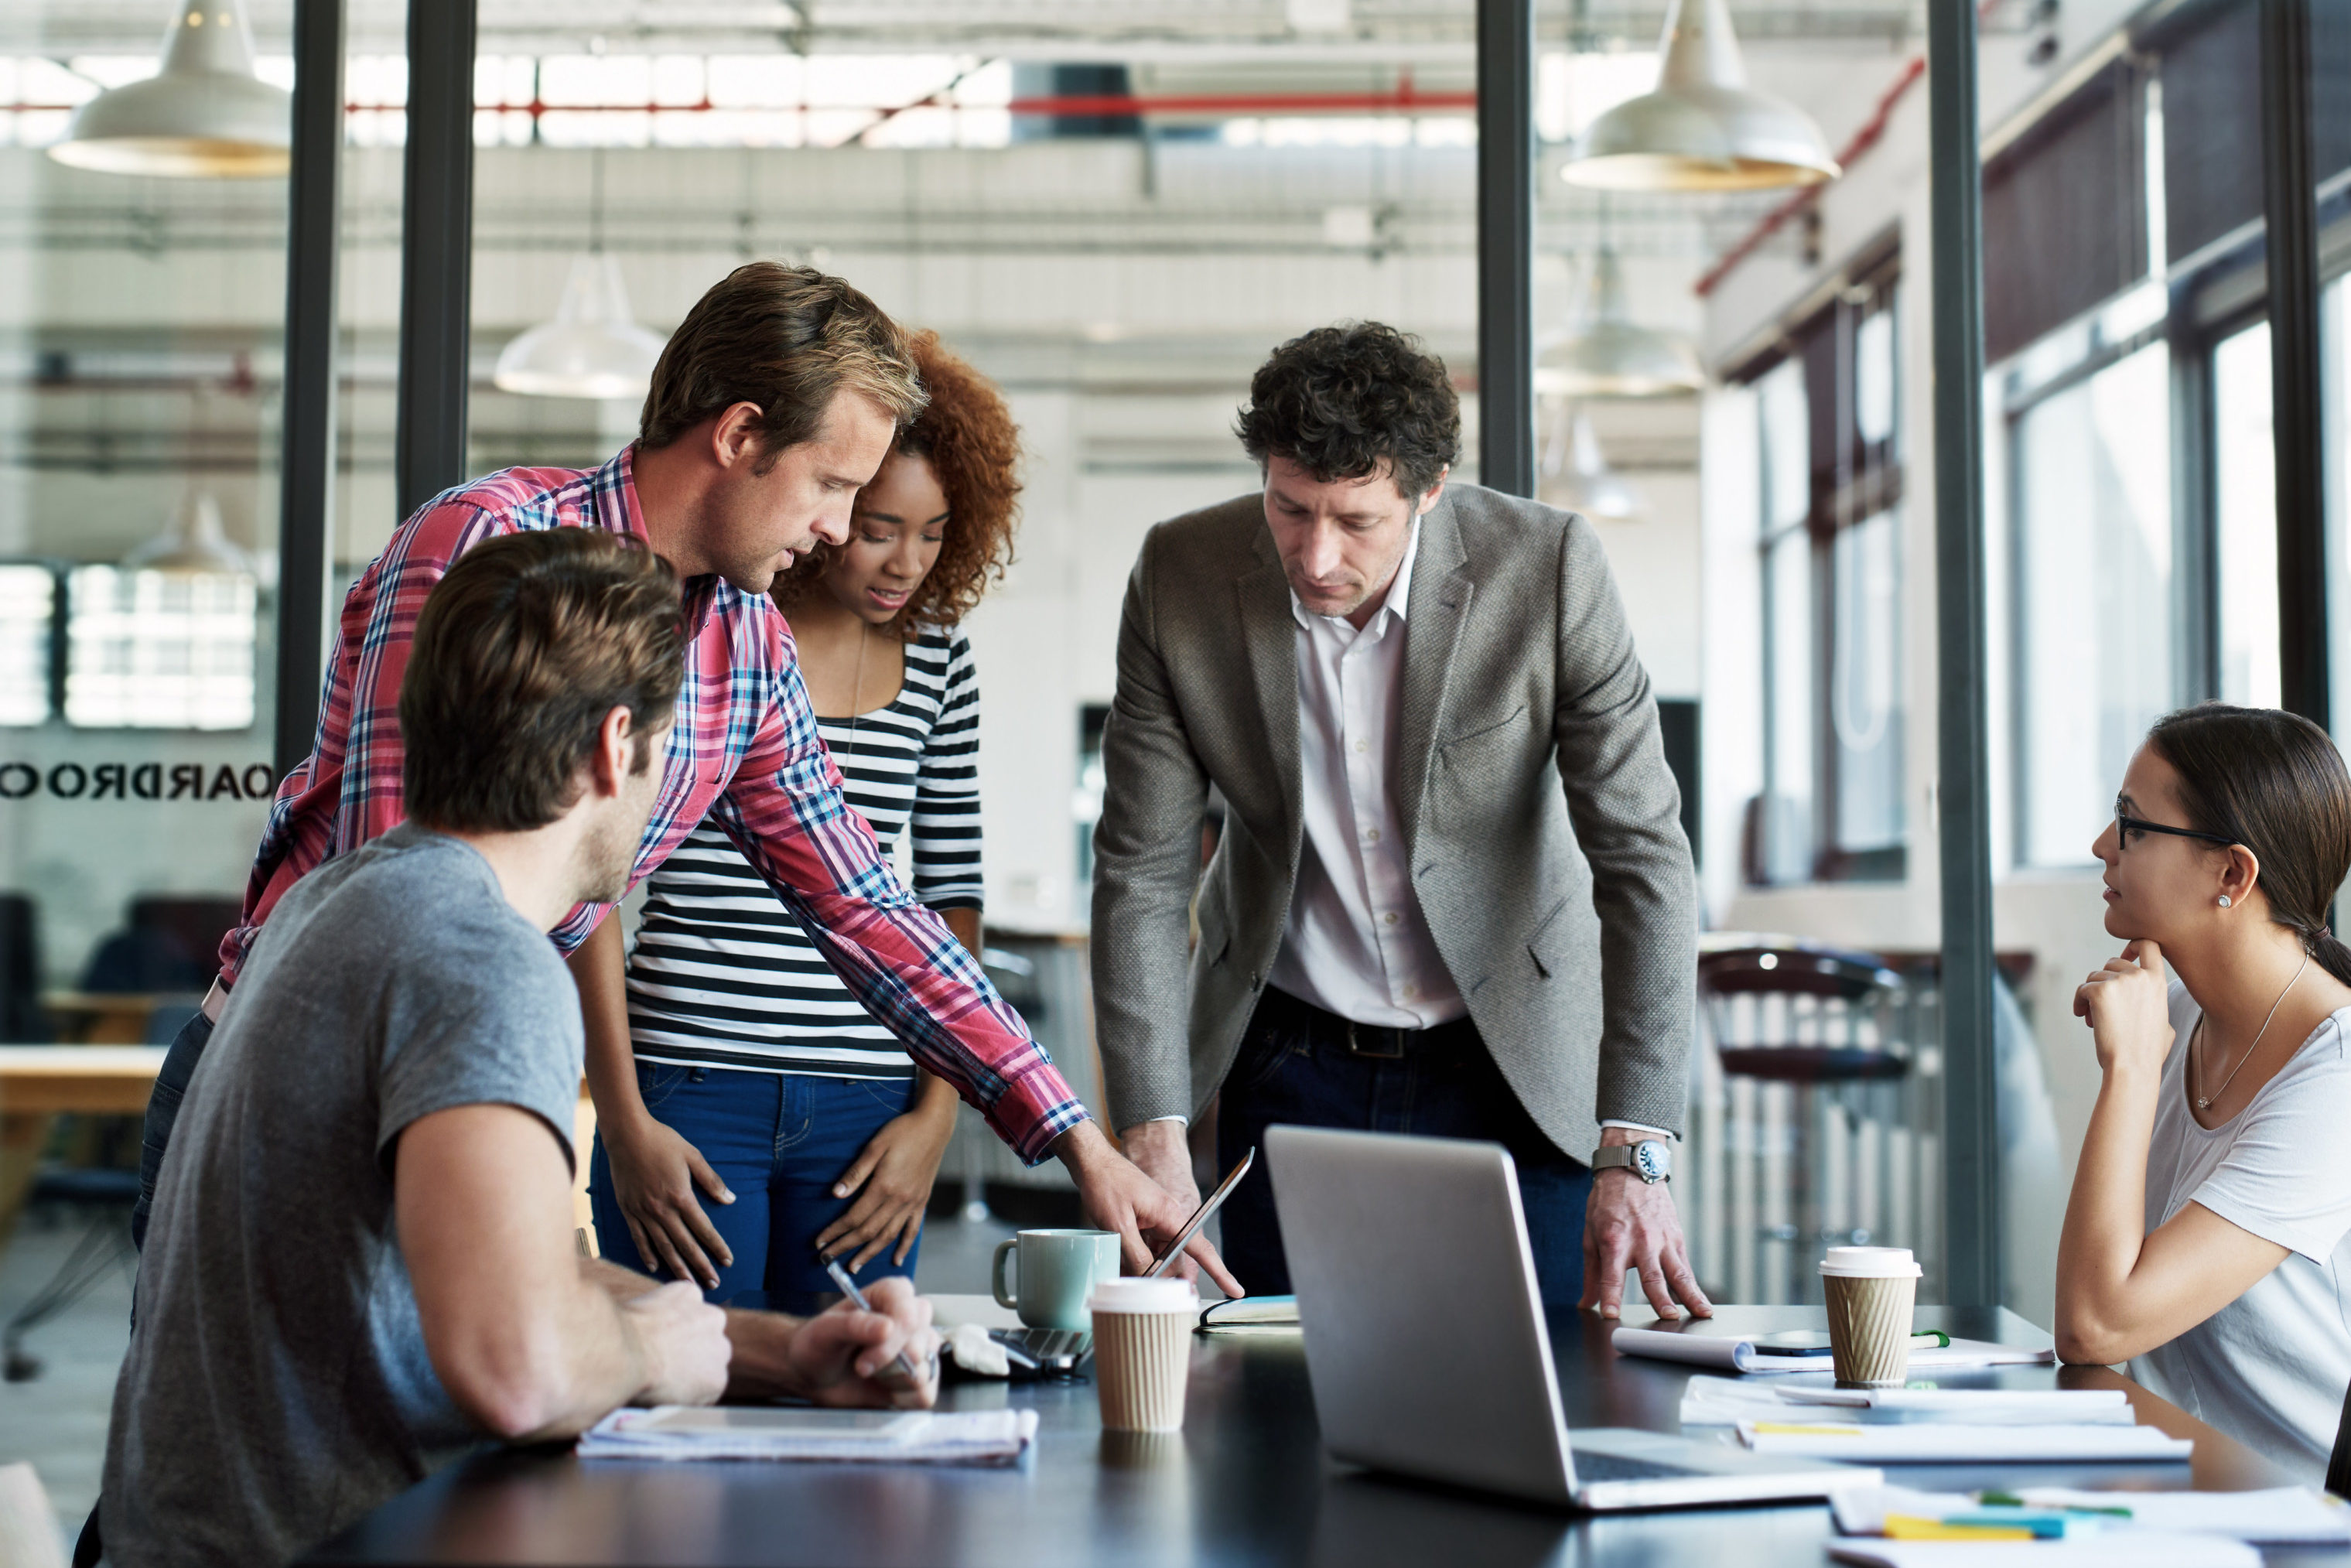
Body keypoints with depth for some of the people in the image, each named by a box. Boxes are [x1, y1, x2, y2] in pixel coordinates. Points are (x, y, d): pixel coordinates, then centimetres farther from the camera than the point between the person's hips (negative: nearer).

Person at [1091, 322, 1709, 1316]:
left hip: (1511, 1061, -1)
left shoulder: (1549, 569, -19)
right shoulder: (1180, 576, -13)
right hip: (1288, 1072, 1)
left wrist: (1635, 1157, -26)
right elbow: (1142, 871, -9)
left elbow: (1642, 857, -18)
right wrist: (1155, 1142, -16)